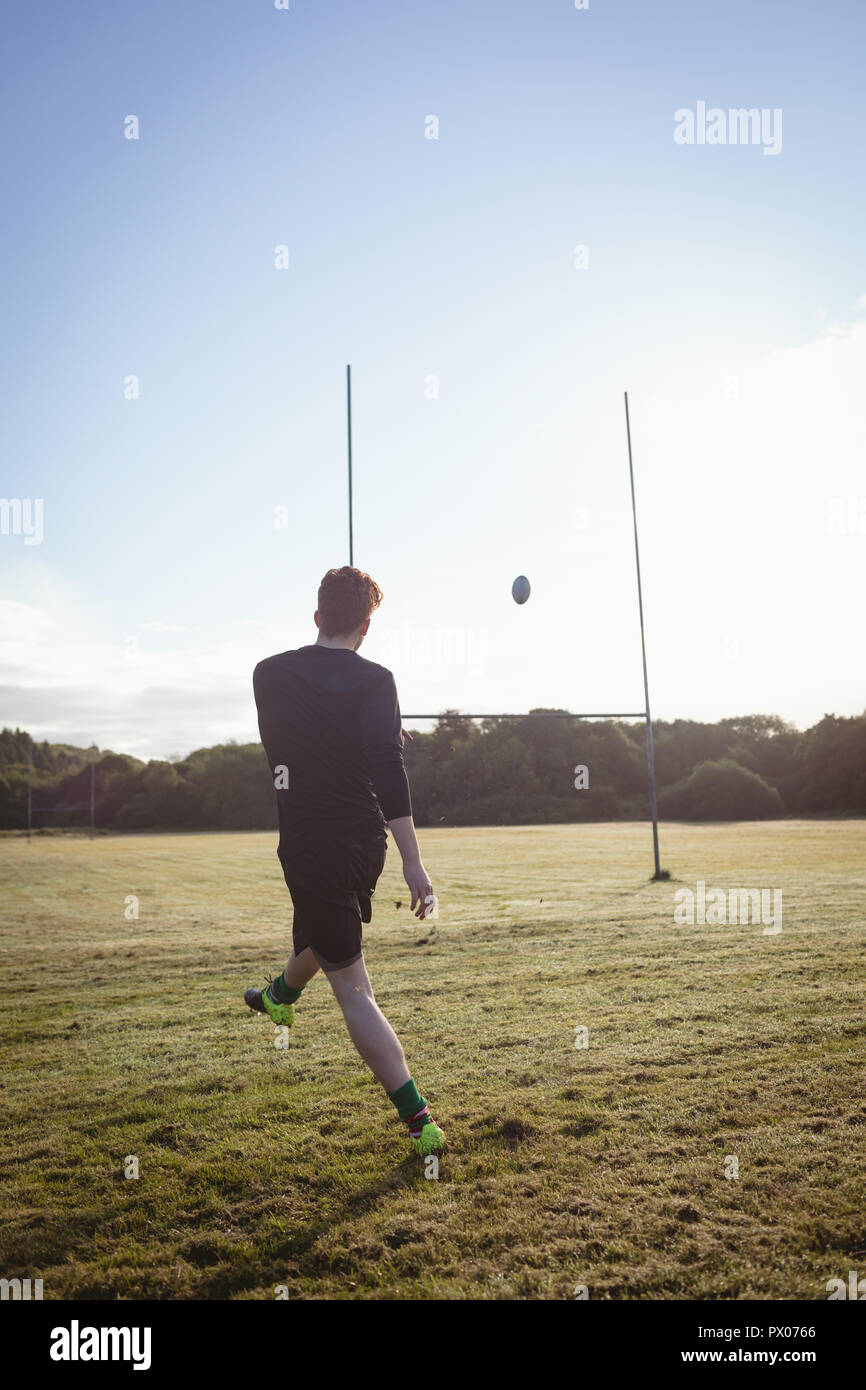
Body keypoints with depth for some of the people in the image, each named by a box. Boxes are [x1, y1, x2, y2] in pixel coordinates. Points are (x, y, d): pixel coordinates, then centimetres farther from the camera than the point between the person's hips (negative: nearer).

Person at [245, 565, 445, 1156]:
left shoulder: (269, 675, -2)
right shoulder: (373, 680, -11)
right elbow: (389, 772, -21)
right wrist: (413, 863, -20)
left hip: (311, 848, -2)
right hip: (367, 843, 2)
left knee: (352, 989, 3)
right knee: (328, 935, 31)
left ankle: (421, 1121, 1)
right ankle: (281, 996, 62)